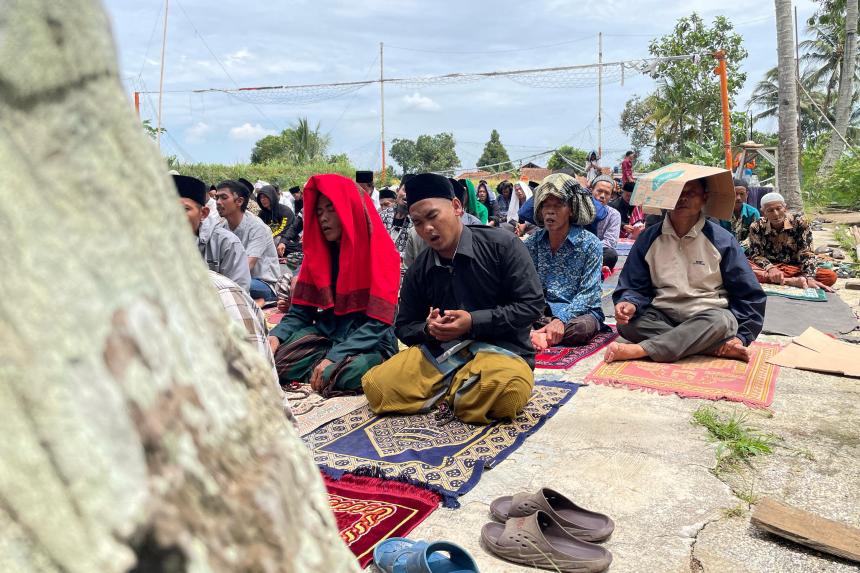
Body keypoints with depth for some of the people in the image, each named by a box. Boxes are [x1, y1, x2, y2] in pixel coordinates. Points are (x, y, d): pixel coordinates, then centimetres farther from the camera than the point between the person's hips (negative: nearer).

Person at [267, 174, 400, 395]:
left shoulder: (381, 254, -10)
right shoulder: (318, 251, 6)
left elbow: (377, 323, -18)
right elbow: (300, 312, 6)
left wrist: (333, 358, -27)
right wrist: (275, 336, -15)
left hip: (368, 344, -4)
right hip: (326, 336, 4)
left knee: (353, 372, -37)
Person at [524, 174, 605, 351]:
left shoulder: (590, 244, -4)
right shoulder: (532, 243, 6)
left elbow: (588, 293, -11)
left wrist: (562, 319, -28)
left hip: (579, 312, -2)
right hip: (540, 311, 2)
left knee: (583, 326, -37)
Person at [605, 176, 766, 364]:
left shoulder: (722, 240, -1)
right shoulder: (649, 238, 3)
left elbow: (750, 295, 3)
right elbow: (633, 286, 5)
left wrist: (741, 337, -8)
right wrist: (629, 303, -19)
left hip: (707, 315, -1)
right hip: (662, 316, 2)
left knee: (720, 320, -35)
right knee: (627, 323, -29)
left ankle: (640, 350, -37)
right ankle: (720, 348, -27)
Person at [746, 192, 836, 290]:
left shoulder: (799, 222, -6)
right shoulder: (757, 227, -5)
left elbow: (807, 253, -11)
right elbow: (756, 255, -9)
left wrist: (809, 278, -29)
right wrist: (770, 268, -31)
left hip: (794, 268, 1)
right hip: (767, 269, -1)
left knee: (831, 276, -24)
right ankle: (791, 281, -34)